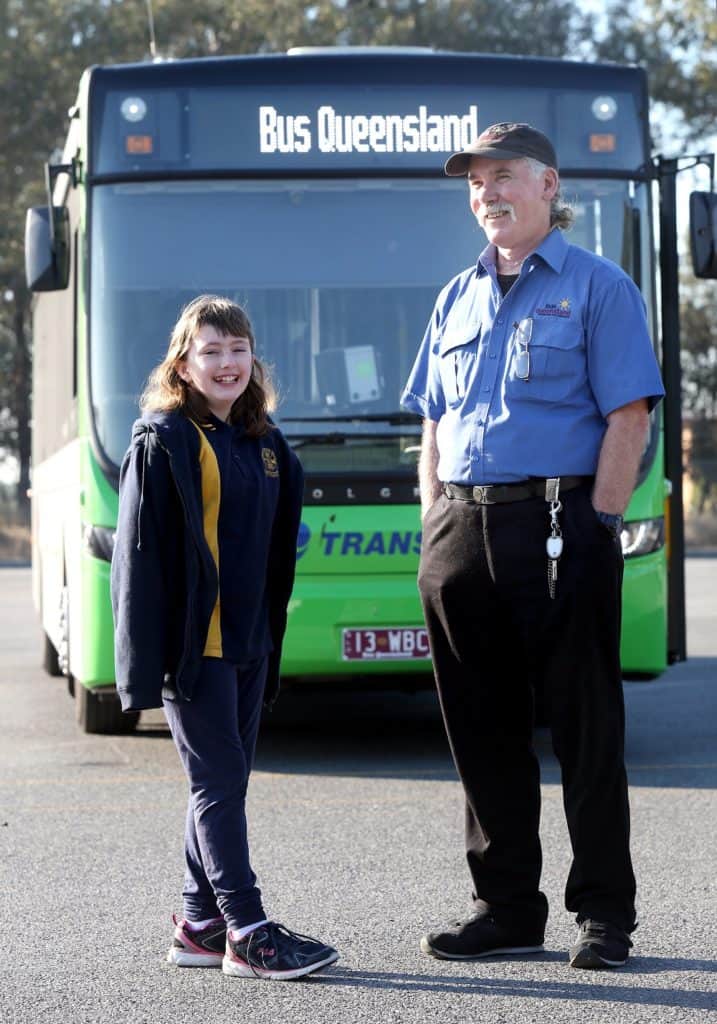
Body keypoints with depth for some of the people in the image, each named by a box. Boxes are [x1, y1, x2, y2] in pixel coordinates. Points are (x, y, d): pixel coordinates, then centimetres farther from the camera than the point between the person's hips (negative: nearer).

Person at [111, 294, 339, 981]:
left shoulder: (264, 443, 14)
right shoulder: (163, 441, -8)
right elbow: (138, 555, -11)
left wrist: (271, 640, 16)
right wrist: (145, 660, -16)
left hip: (247, 642, 7)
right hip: (192, 641, -7)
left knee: (223, 784, 11)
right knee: (219, 781, -8)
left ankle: (200, 925, 19)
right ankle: (247, 934, -7)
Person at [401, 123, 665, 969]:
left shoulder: (596, 287, 0)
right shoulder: (458, 298, 18)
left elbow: (628, 418, -7)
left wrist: (593, 532, -14)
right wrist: (436, 531, 9)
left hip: (556, 526, -6)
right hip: (459, 534, 6)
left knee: (585, 730, -1)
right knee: (483, 732, 8)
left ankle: (604, 913, 6)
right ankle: (507, 907, 17)